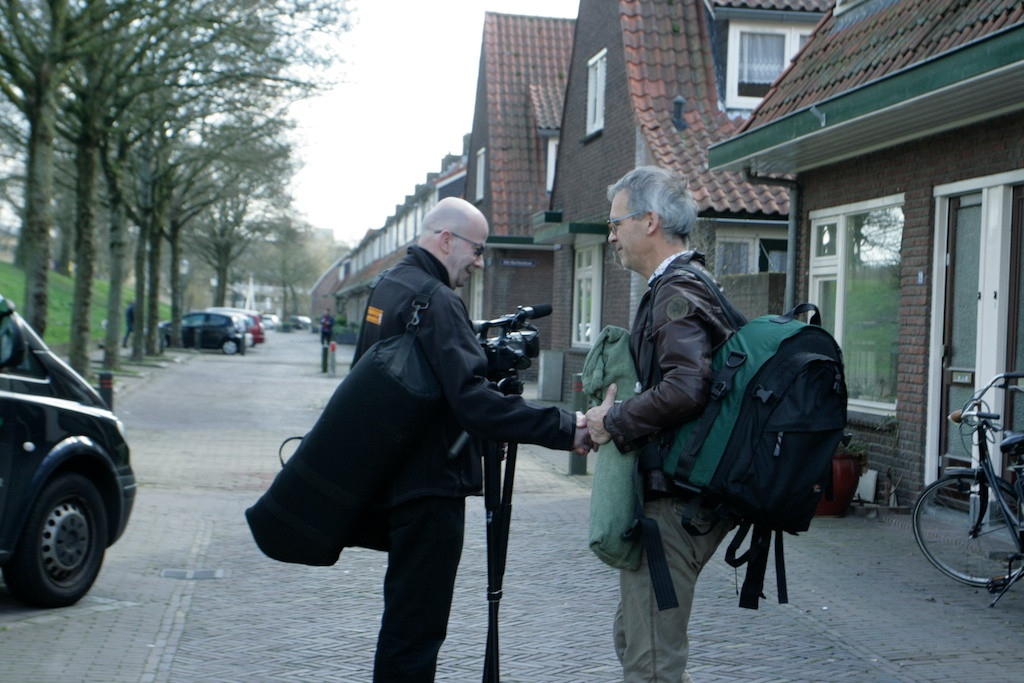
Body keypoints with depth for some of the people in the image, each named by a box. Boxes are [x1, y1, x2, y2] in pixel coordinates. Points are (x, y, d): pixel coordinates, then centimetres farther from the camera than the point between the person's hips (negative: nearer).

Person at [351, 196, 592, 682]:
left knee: (405, 618, 19)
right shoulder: (434, 299, -18)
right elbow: (471, 399, -27)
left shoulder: (388, 287, 14)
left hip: (391, 475, 10)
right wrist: (563, 428, -28)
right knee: (417, 627, -5)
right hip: (429, 486, -10)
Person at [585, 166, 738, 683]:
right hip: (684, 496, 11)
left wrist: (613, 422, -17)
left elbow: (685, 388, -30)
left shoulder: (677, 295, -15)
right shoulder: (689, 286, 18)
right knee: (631, 637, 22)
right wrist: (613, 418, 8)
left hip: (671, 504, -11)